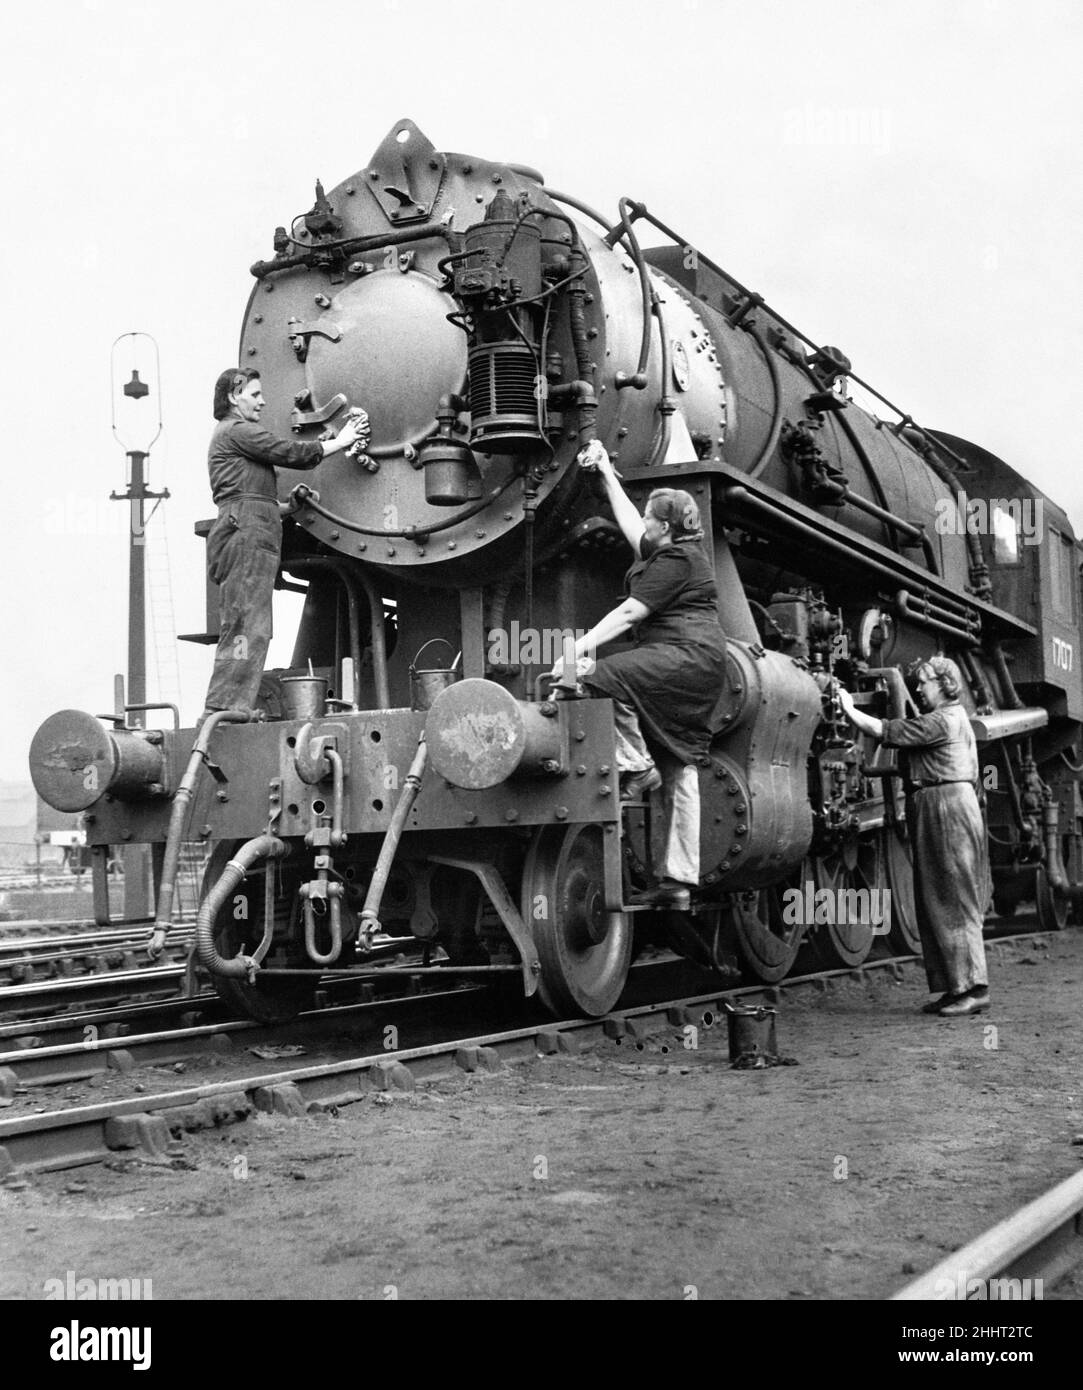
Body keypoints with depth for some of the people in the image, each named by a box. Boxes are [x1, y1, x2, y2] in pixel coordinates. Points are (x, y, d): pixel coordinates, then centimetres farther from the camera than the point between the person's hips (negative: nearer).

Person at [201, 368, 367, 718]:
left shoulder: (230, 434, 30)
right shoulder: (237, 431, -2)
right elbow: (290, 454, -6)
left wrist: (292, 506, 21)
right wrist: (339, 442, 3)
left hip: (245, 537, 10)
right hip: (247, 535, -10)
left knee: (242, 629, 6)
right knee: (246, 626, -16)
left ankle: (223, 710, 3)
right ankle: (224, 708, -21)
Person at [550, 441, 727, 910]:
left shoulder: (675, 561, -10)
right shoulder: (668, 551, 18)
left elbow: (630, 612, -16)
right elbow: (630, 526, 31)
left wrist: (580, 647, -18)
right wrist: (607, 475, 36)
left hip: (689, 656, -10)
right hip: (692, 673, 10)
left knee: (603, 677, -23)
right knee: (680, 774, 5)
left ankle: (636, 767, -14)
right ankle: (678, 882, 3)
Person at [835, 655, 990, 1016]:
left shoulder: (943, 721, -12)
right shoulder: (954, 718, 21)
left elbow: (885, 731, -14)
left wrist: (848, 708, -7)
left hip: (948, 809, -10)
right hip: (936, 812, 10)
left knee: (952, 901, -9)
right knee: (936, 901, 9)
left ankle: (974, 988, -7)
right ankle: (957, 987, 12)